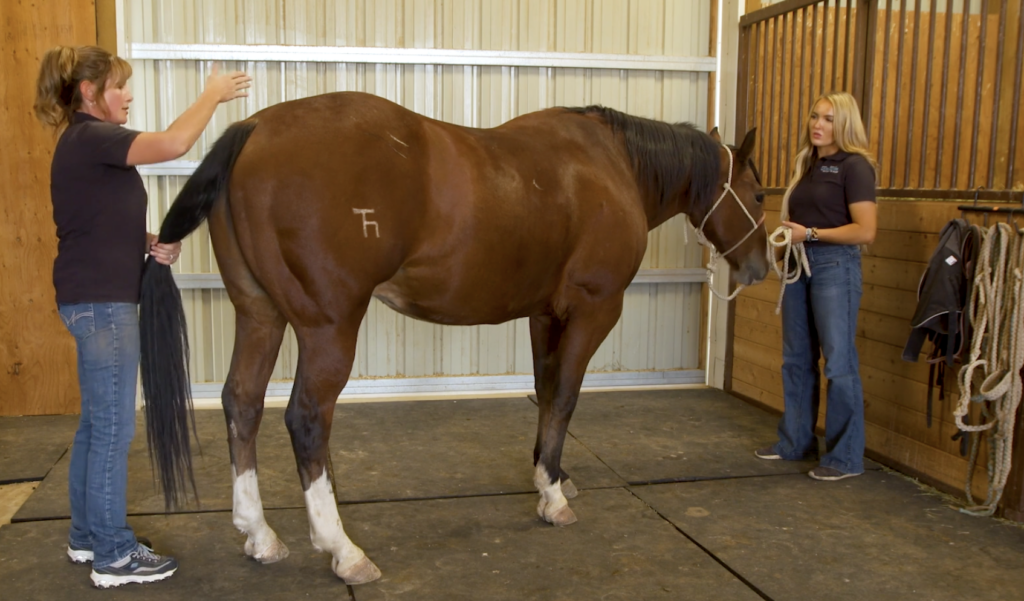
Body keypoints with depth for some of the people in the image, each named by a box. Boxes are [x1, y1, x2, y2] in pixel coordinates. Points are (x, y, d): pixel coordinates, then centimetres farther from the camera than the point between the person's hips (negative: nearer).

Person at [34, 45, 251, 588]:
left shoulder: (89, 142, 16)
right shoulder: (89, 139, -15)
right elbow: (174, 143, -28)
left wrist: (151, 244, 2)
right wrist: (212, 95, -13)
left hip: (97, 301, 10)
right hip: (101, 302, -10)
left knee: (96, 423, 17)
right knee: (113, 428, -3)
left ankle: (86, 537, 29)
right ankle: (113, 556, 8)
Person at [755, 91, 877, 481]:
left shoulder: (854, 166, -8)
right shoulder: (808, 165, 15)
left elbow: (865, 230, -17)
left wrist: (810, 233, -16)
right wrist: (787, 234, 4)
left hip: (835, 265, -8)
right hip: (799, 263, 8)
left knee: (838, 362, -3)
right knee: (796, 359, 13)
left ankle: (846, 457, 7)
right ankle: (795, 442, 26)